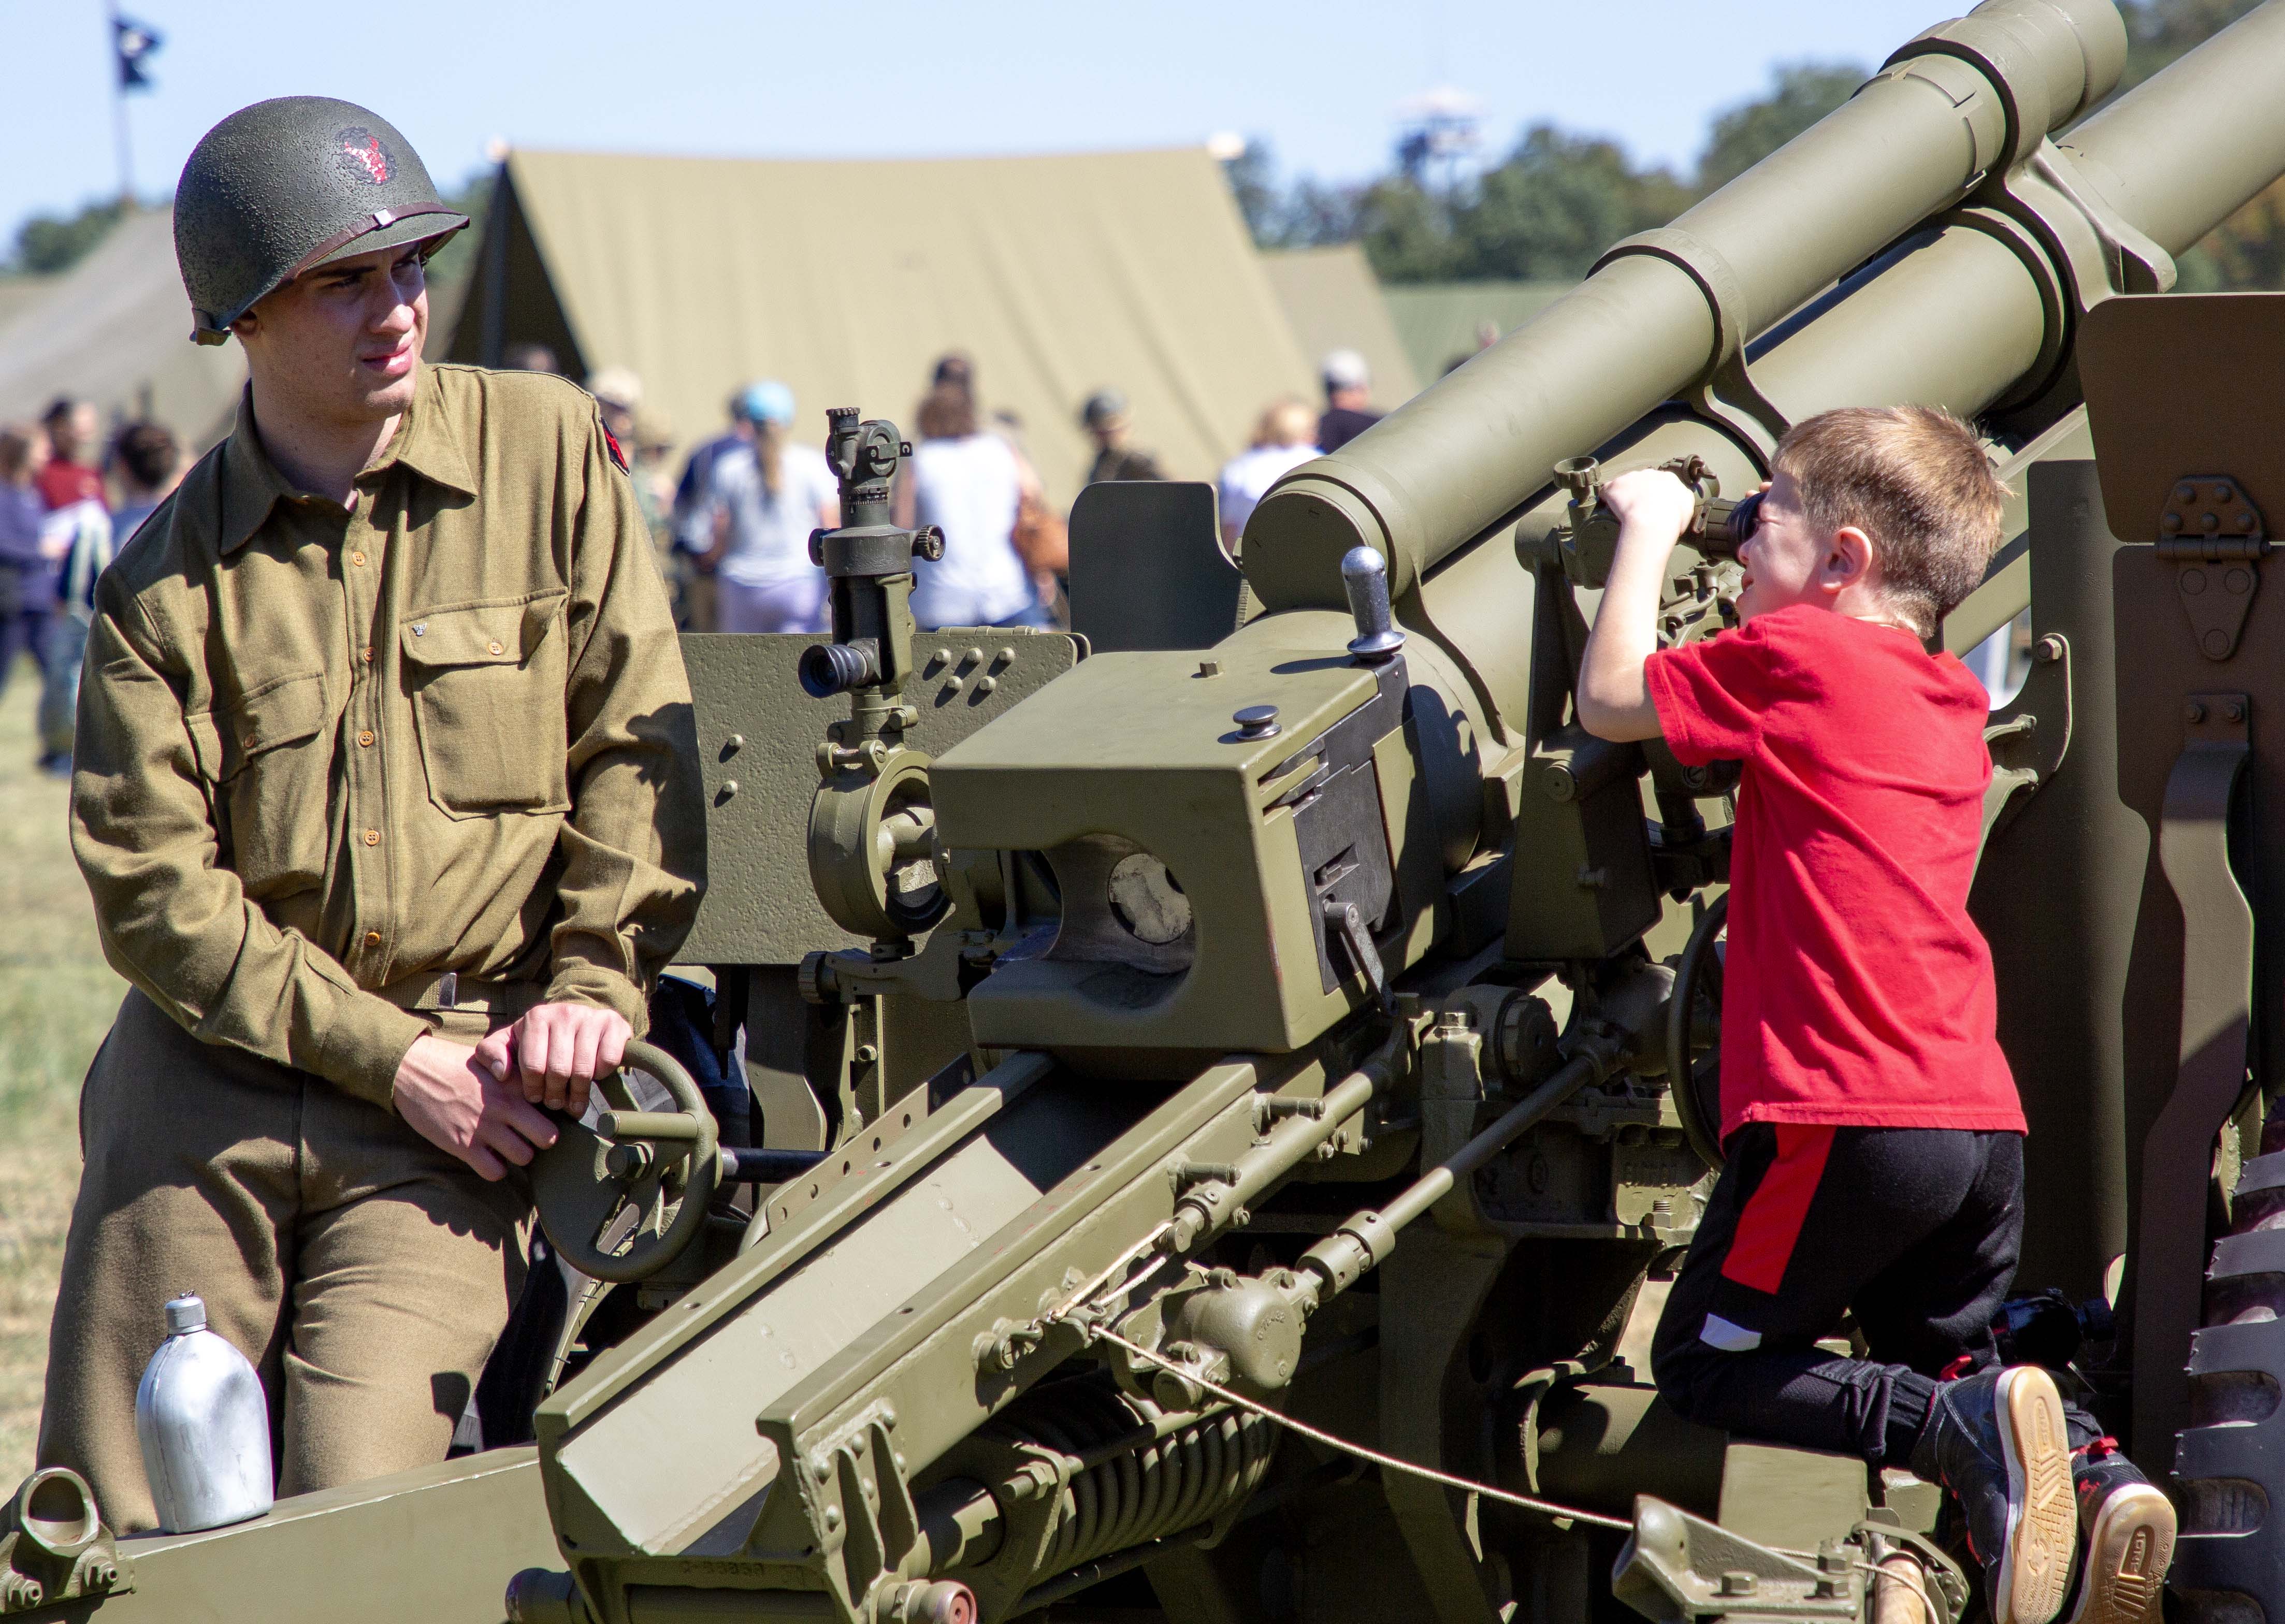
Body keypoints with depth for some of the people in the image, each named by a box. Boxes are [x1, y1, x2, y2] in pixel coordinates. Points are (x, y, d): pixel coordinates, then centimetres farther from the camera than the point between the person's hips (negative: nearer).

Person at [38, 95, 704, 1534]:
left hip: (474, 1071, -1)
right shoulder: (166, 578, 0)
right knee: (122, 1534, 2)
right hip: (209, 1080, 1)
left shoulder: (547, 449, 1)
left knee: (357, 1511, -14)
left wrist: (595, 985, -6)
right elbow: (152, 886, -5)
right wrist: (391, 1058, -12)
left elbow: (636, 743, 4)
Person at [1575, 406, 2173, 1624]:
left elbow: (1609, 699, 2)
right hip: (1984, 1114, 8)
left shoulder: (1791, 654, -5)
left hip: (1848, 1114, -8)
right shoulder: (1954, 702, 19)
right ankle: (2095, 1470, -5)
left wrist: (1647, 531, 12)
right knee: (1944, 1352, 26)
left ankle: (1962, 1432, -15)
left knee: (1704, 1366, 7)